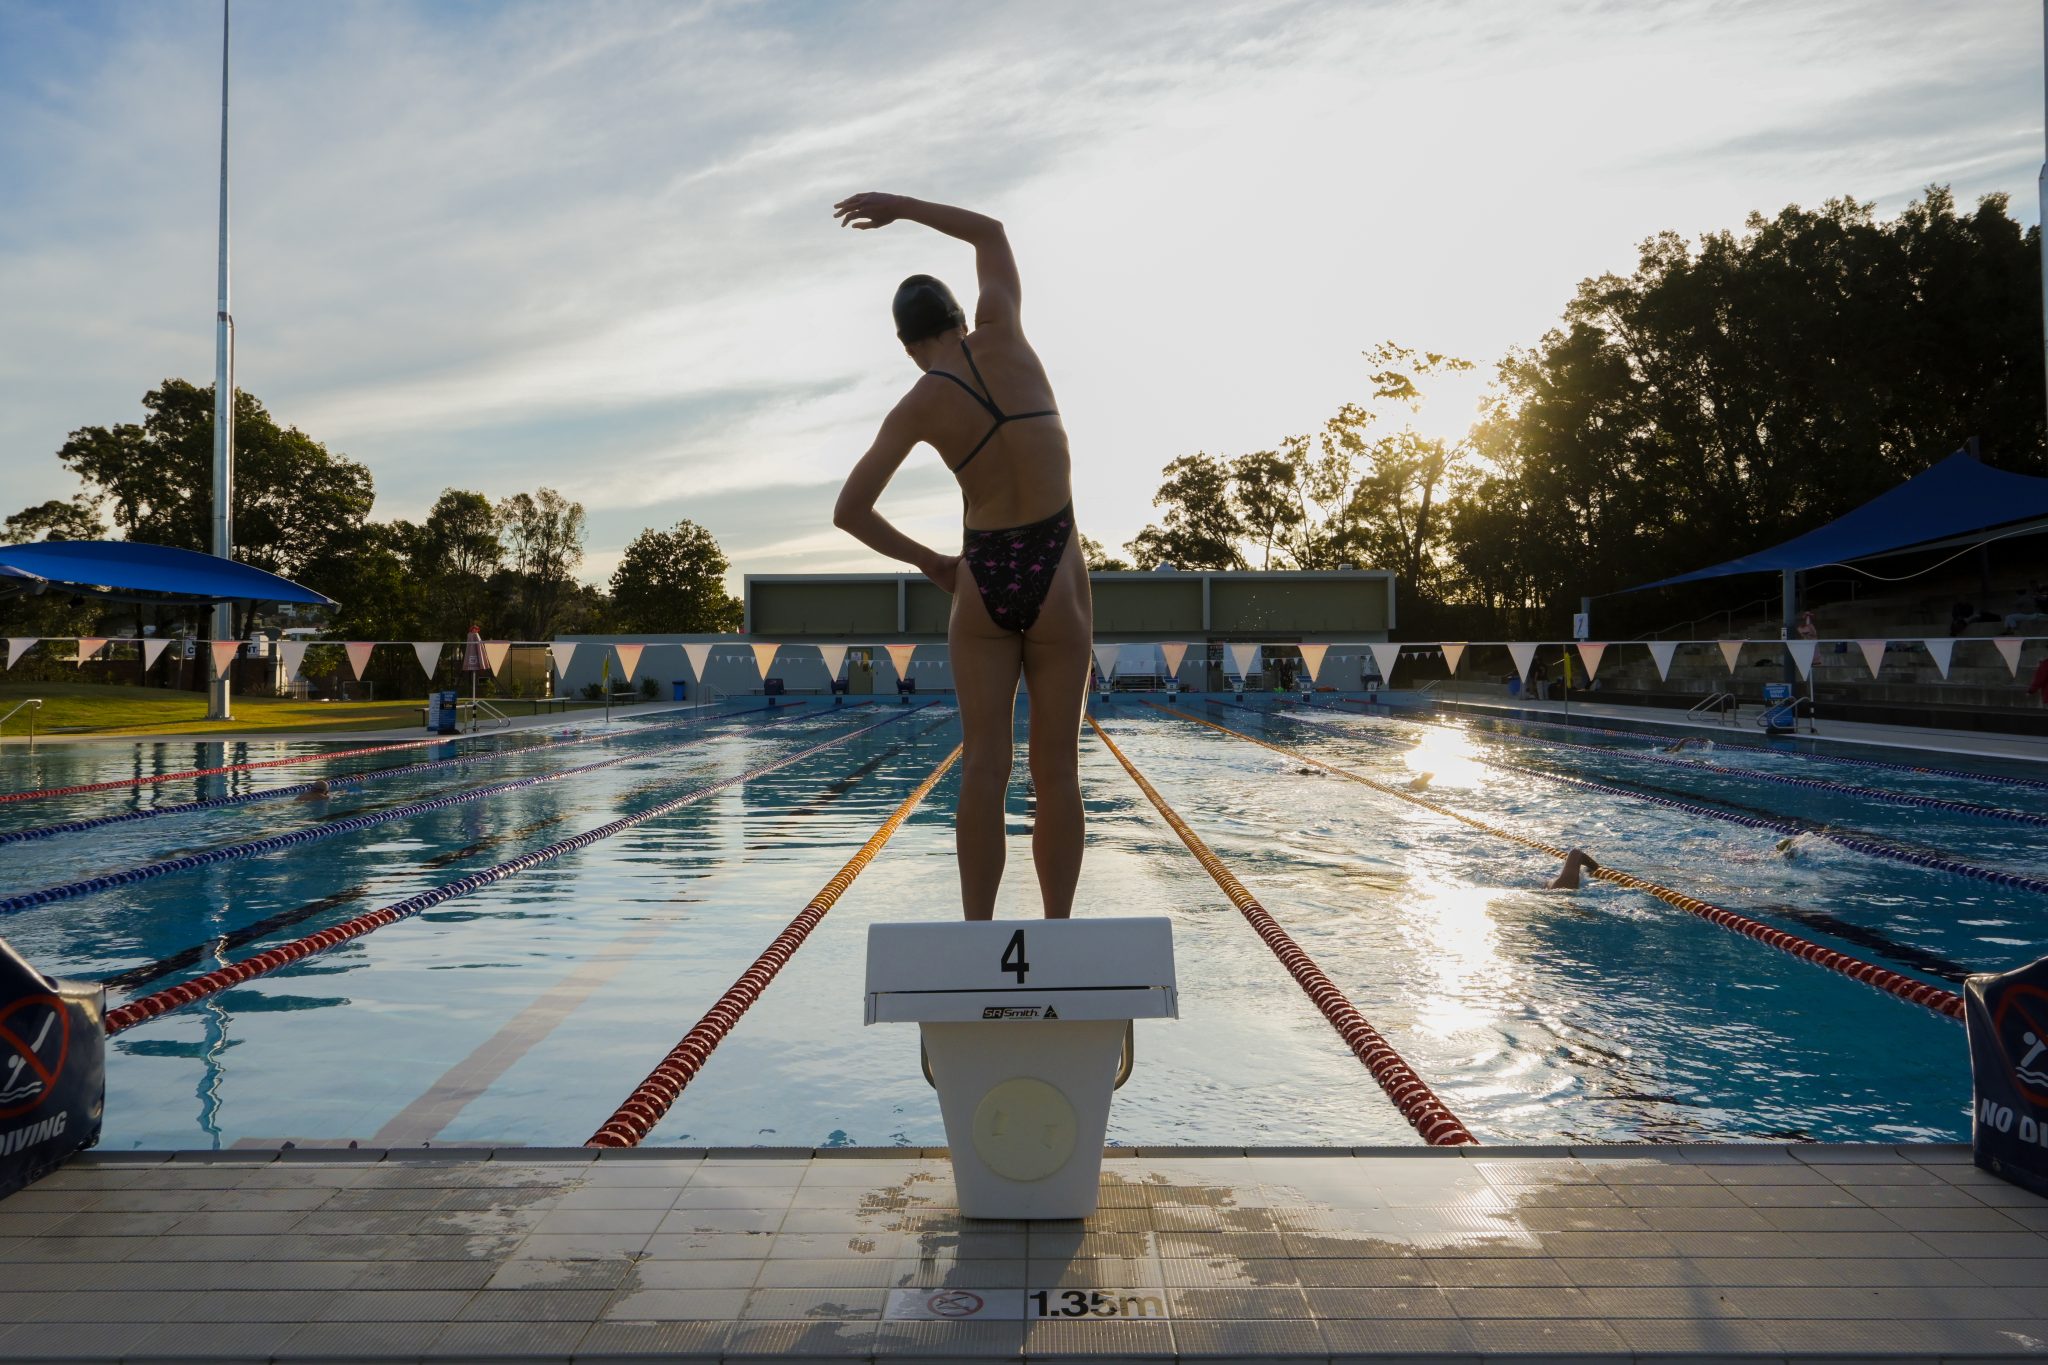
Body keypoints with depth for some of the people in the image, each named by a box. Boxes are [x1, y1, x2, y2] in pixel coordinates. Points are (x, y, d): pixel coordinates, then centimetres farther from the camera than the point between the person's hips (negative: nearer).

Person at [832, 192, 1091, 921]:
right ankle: (1056, 931, 5)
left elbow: (849, 511, -5)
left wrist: (925, 560, 7)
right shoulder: (999, 334, -2)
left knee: (984, 765, 2)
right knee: (1055, 769, 2)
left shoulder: (916, 408, -2)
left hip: (982, 576, 0)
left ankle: (978, 931, 2)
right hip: (1055, 575, 0)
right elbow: (991, 232, 17)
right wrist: (897, 205, 23)